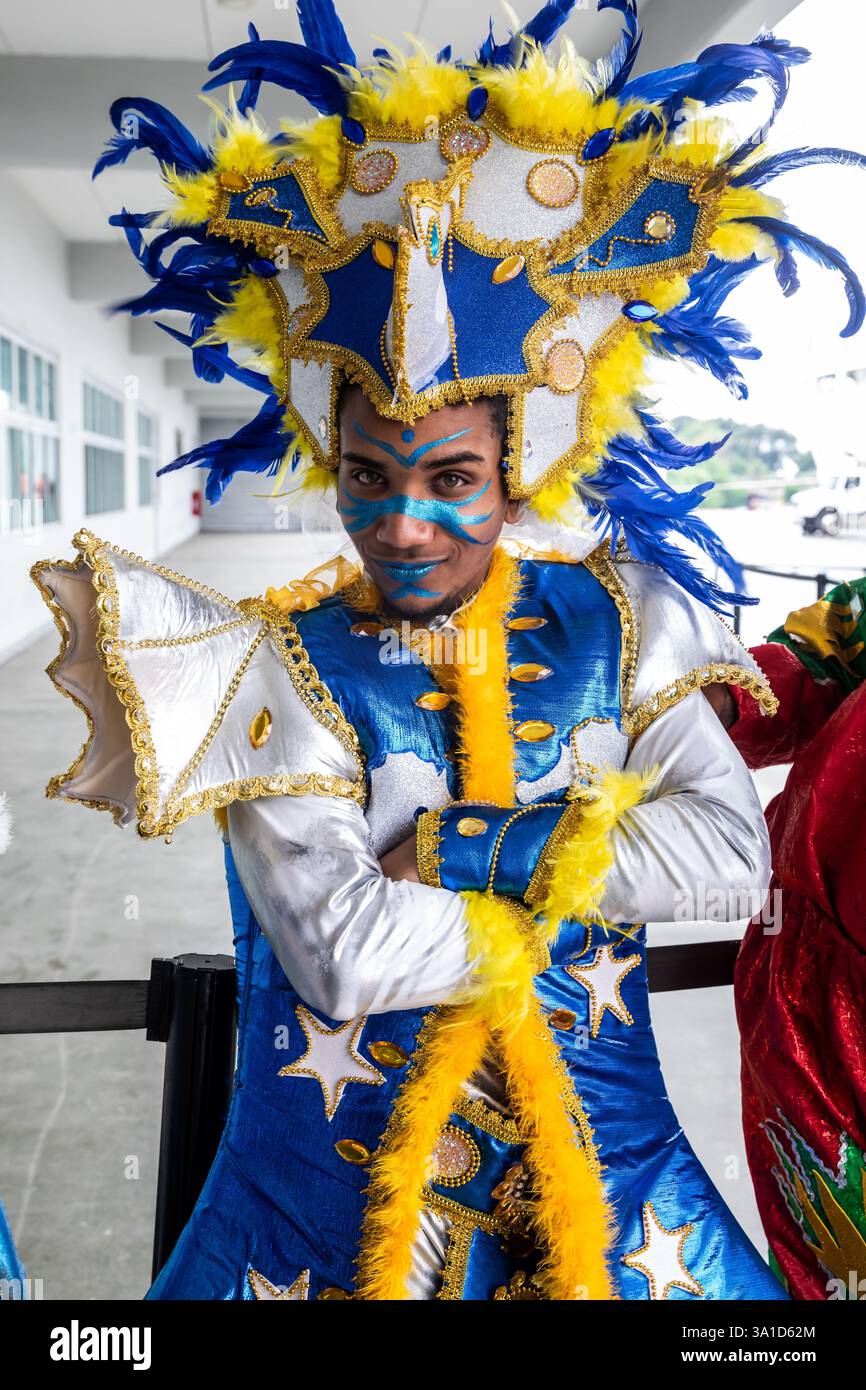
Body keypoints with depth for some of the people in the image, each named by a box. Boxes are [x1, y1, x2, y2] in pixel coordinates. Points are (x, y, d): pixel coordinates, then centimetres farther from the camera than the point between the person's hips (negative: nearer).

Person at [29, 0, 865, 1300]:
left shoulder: (609, 615, -5)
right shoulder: (286, 665, -14)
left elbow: (735, 846, -14)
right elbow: (343, 953, -25)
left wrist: (452, 849, -19)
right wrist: (584, 873, -15)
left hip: (593, 1136, 3)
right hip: (337, 1165, -2)